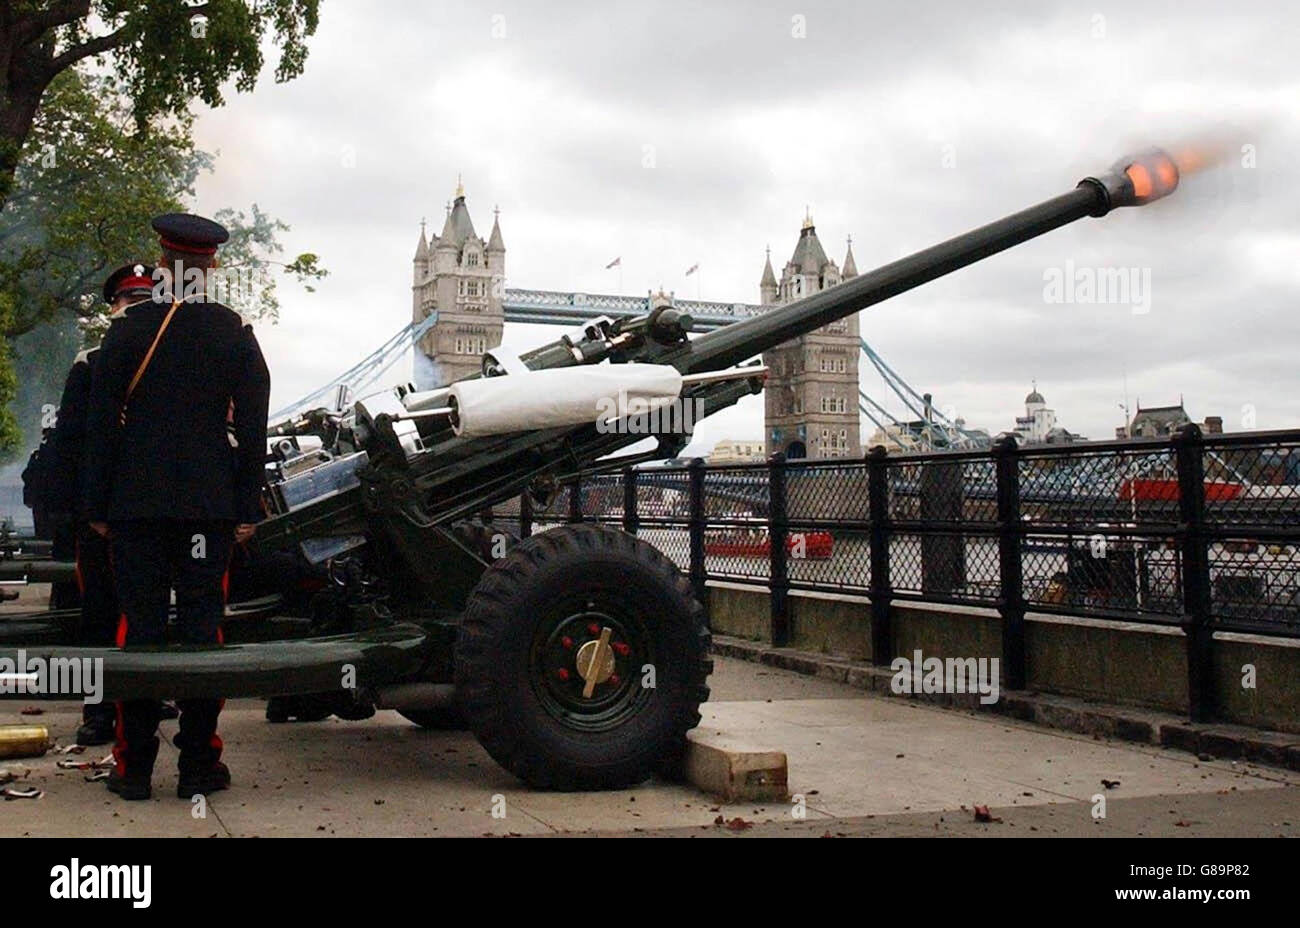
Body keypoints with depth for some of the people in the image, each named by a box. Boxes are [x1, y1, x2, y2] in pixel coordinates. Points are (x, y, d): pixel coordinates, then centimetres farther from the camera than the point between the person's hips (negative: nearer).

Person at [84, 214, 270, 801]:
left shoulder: (127, 330, 0)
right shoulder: (236, 334, 2)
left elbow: (101, 424, 0)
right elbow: (252, 428, 1)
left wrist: (98, 506, 6)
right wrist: (248, 508, 5)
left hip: (136, 504, 0)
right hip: (209, 505, 0)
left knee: (138, 624, 4)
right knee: (202, 625, 4)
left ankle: (134, 767, 9)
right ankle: (199, 766, 8)